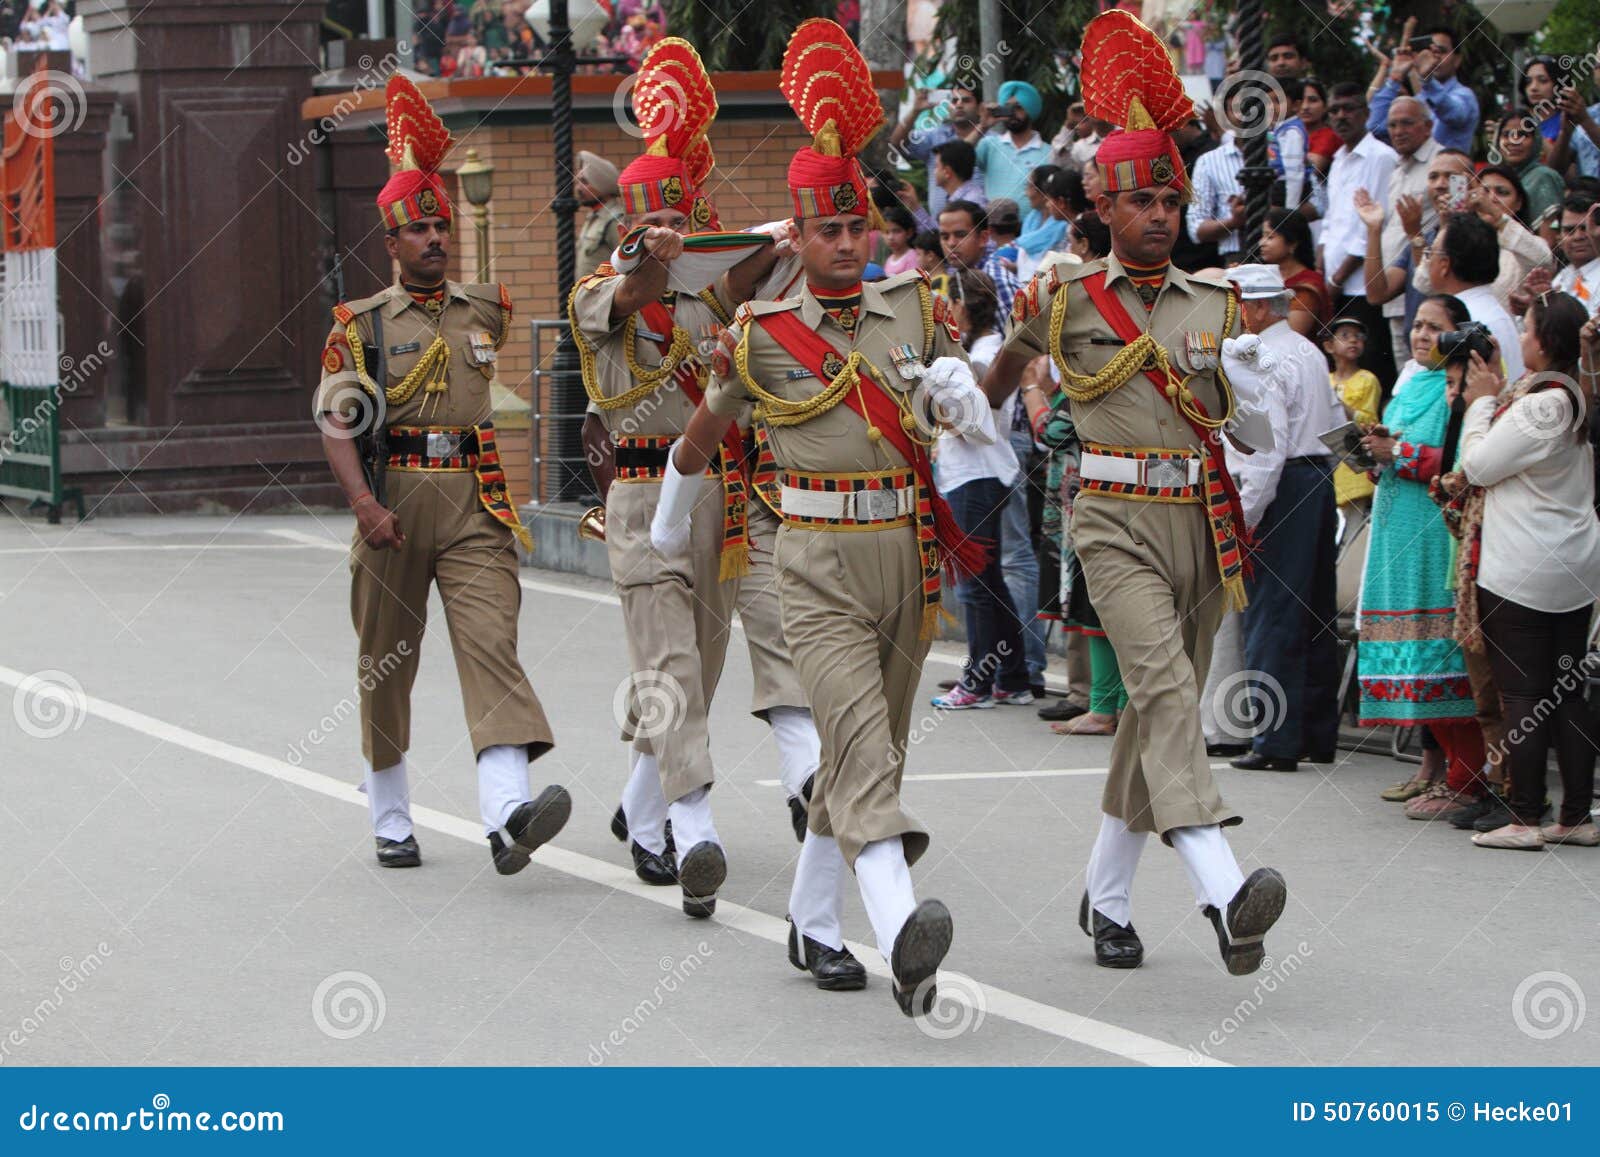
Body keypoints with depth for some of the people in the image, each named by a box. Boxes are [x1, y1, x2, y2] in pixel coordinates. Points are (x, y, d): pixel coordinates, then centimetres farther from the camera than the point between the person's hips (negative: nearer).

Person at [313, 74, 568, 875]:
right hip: (394, 502, -1)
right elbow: (335, 425, -6)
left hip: (475, 506, 1)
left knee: (490, 644, -16)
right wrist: (366, 505, -16)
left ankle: (508, 814, -31)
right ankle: (390, 819, 25)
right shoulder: (360, 325, 2)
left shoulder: (486, 311, 11)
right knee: (386, 662, 8)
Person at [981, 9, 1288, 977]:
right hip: (1119, 522, -5)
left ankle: (1108, 898, 25)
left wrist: (1249, 388, -2)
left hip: (1204, 522, 5)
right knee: (1164, 687, -23)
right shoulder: (1066, 297, 1)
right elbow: (1014, 356, 22)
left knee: (1161, 706, 10)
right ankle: (1225, 892, -40)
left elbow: (1249, 426, 16)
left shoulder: (1217, 306, 10)